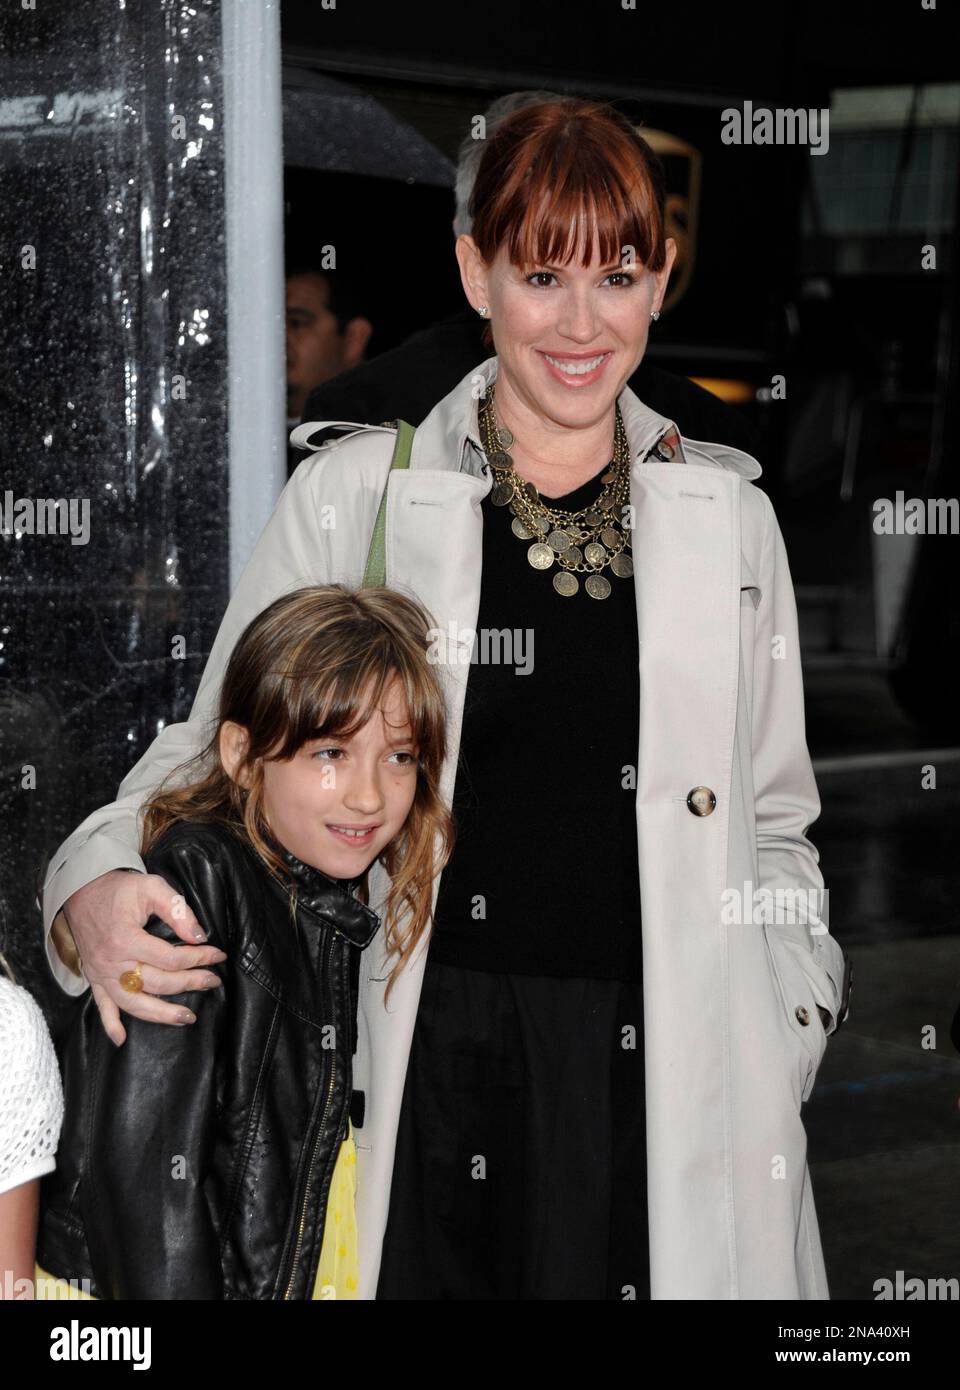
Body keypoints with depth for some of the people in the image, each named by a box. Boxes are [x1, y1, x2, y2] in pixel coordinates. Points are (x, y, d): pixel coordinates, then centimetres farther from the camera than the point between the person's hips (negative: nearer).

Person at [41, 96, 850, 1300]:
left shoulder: (727, 513, 9)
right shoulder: (352, 495, 2)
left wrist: (792, 1026, 5)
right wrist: (100, 885, -13)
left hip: (670, 1070, 2)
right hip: (437, 1057, -1)